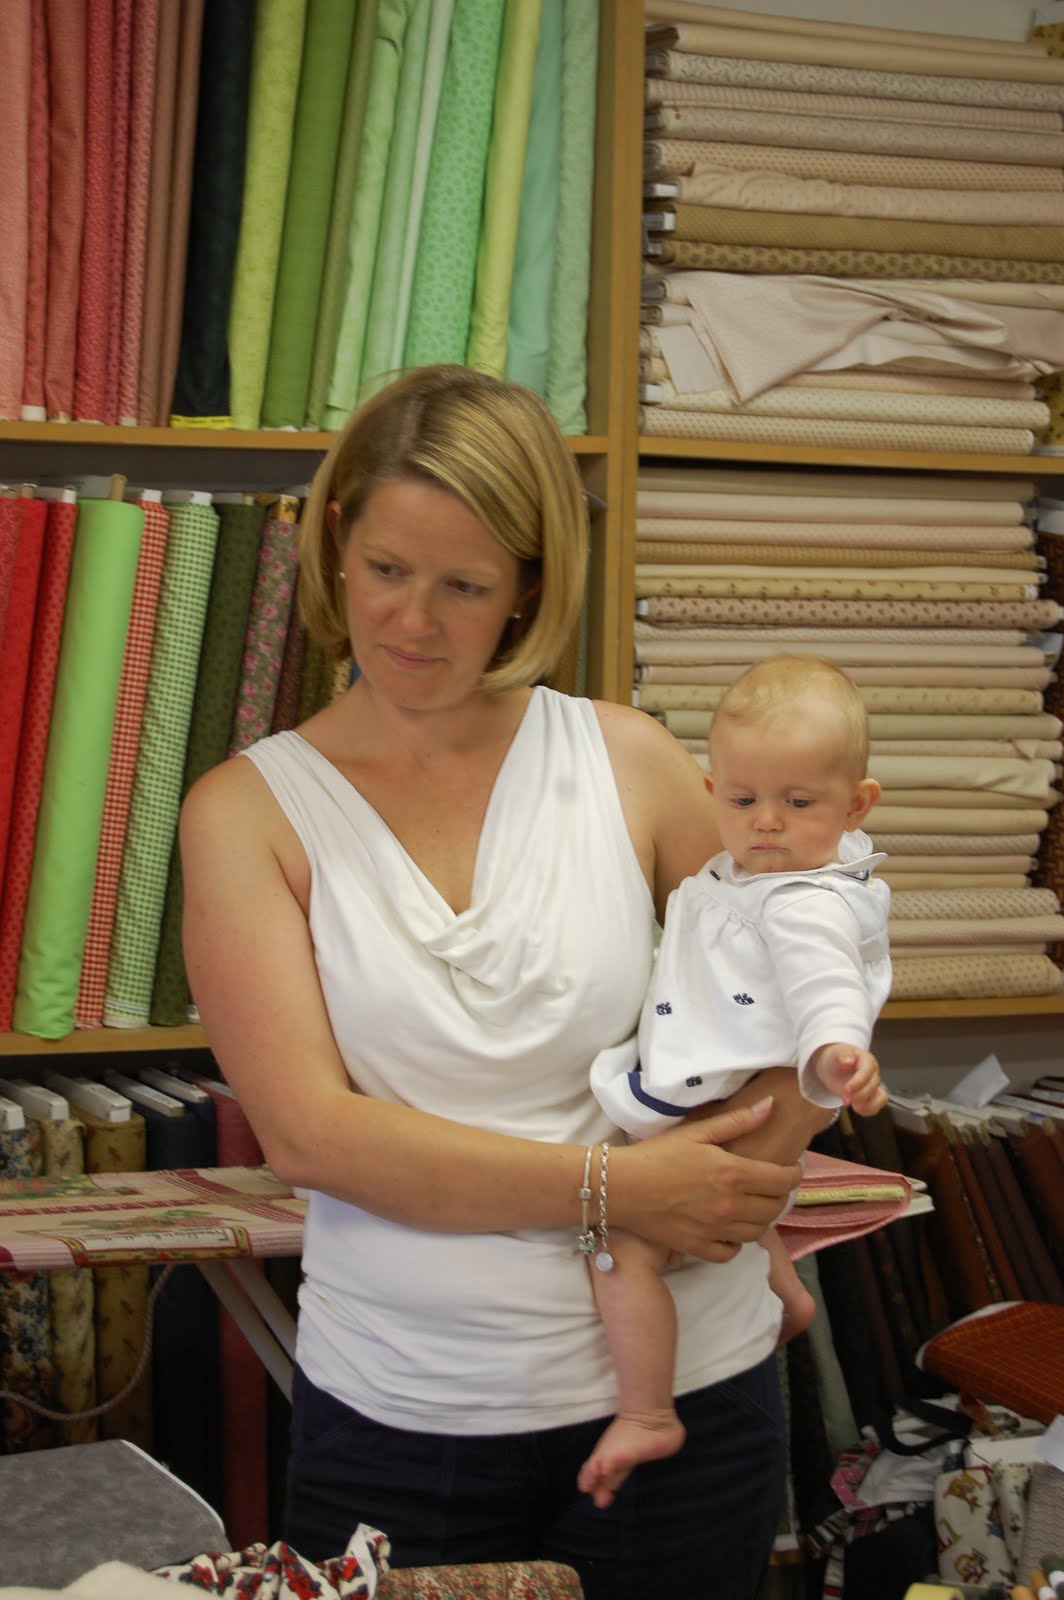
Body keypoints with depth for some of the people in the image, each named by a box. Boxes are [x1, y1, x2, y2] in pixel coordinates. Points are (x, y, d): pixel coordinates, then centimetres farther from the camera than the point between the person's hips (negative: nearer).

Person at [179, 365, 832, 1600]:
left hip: (683, 1390, 1)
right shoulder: (248, 811, -3)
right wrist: (613, 1185, -18)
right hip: (396, 1414, -1)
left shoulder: (627, 761, 0)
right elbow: (308, 1130, -12)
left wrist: (735, 1185, -9)